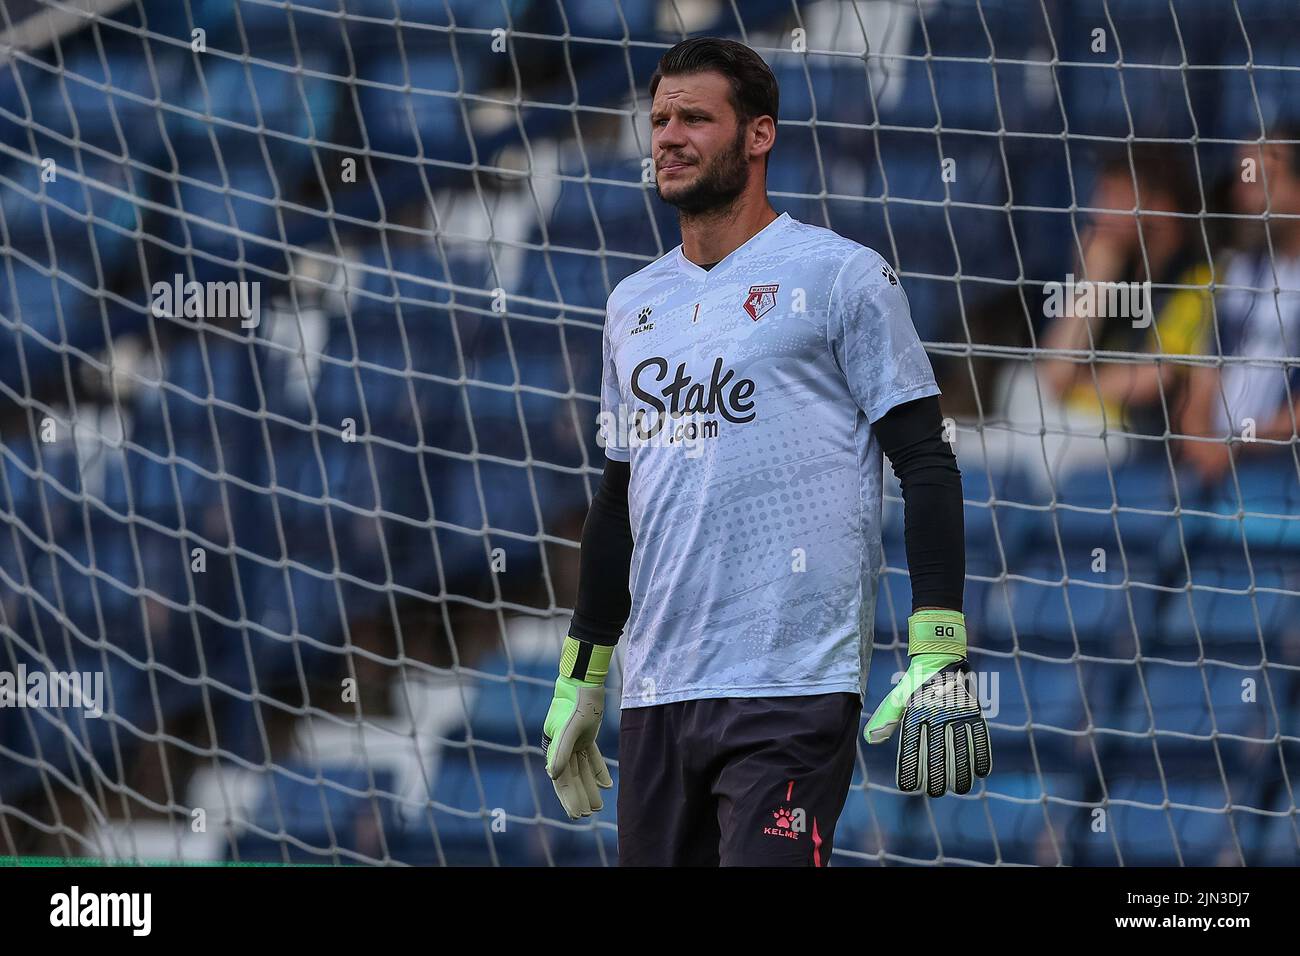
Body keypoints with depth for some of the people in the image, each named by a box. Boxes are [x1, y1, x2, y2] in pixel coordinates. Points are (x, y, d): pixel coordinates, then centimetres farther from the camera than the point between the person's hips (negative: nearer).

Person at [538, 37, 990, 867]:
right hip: (656, 698, 6)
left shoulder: (843, 277, -1)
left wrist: (940, 658, -13)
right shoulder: (635, 305, 18)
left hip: (791, 694, -6)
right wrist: (580, 676, 25)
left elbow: (927, 467, -4)